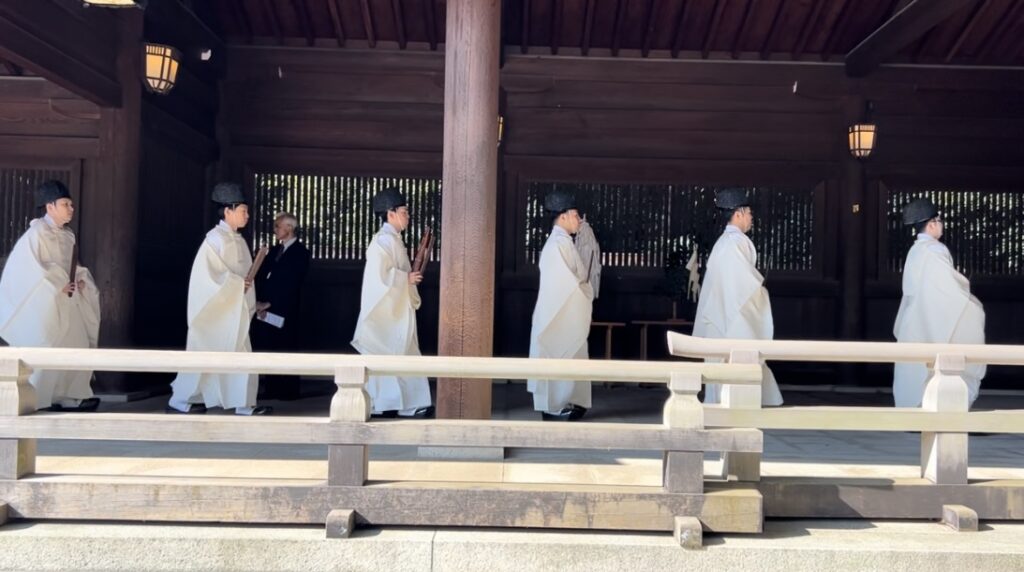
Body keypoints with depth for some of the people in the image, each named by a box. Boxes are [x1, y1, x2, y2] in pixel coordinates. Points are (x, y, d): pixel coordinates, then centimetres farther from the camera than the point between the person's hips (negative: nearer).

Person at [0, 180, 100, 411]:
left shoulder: (67, 236, 12)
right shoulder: (36, 233, -11)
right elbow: (29, 266, -20)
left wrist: (80, 279, 1)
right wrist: (58, 285, -20)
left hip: (66, 303, 8)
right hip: (44, 303, -8)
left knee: (78, 348, 7)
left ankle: (68, 397, 16)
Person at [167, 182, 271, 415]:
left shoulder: (238, 240, 11)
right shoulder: (216, 239, -13)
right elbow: (207, 274, -20)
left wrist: (249, 304, 10)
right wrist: (237, 284, -18)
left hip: (234, 311, 8)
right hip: (216, 311, -8)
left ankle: (244, 405, 12)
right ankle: (179, 401, 13)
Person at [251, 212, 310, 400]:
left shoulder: (300, 252, -5)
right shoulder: (275, 250, 17)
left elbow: (291, 283, -13)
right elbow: (261, 275, 10)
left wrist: (270, 304, -14)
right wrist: (259, 301, -5)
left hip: (284, 311, -6)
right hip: (266, 309, 6)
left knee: (285, 351, -1)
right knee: (267, 350, 5)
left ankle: (288, 391, 7)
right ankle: (272, 389, 13)